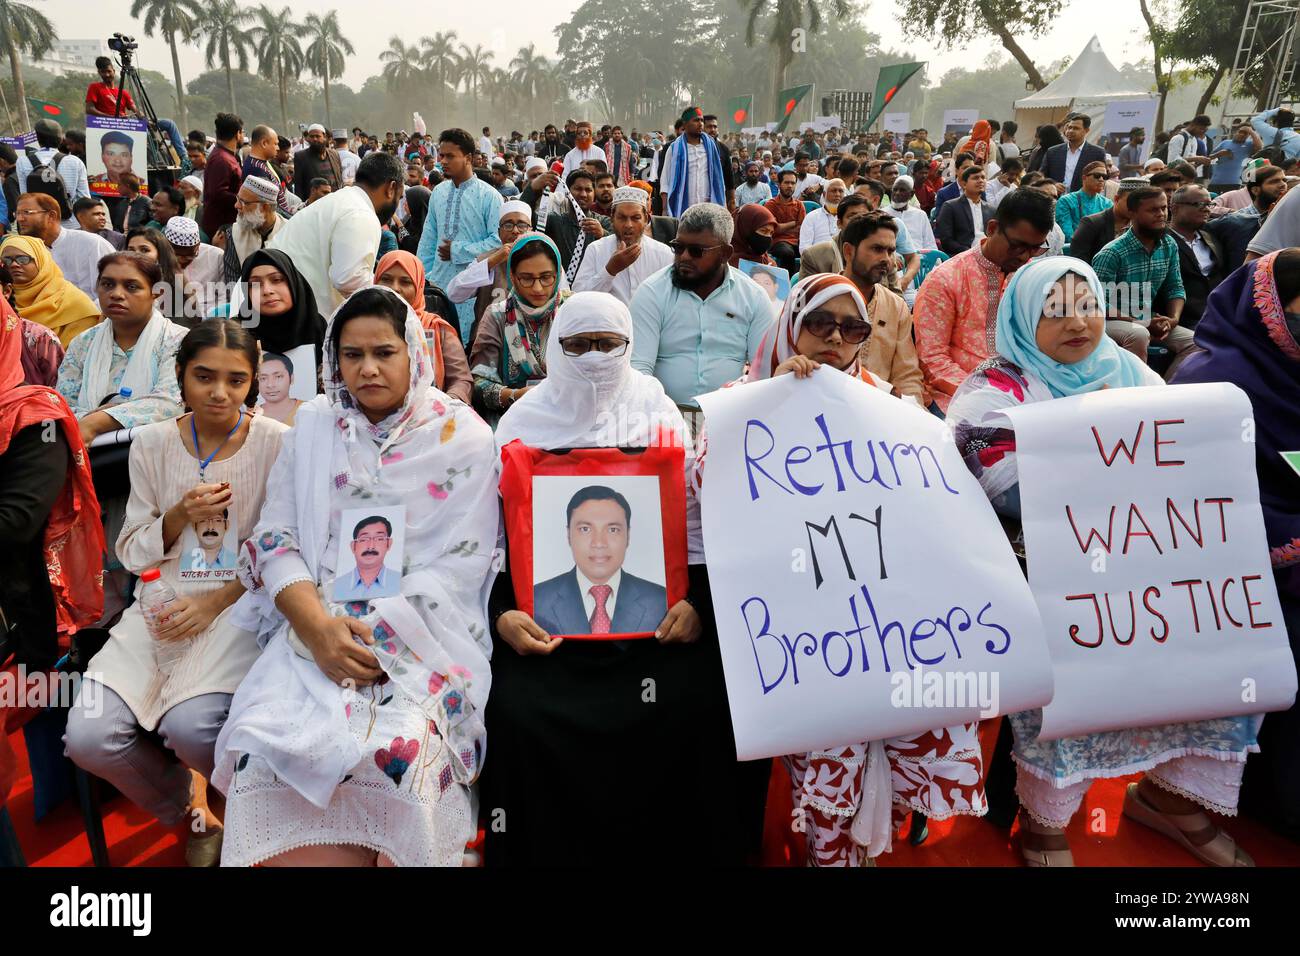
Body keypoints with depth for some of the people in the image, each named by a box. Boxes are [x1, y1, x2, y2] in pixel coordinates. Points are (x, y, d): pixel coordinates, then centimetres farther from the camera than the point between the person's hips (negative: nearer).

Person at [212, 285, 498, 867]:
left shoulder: (462, 437, 1)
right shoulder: (312, 426, 11)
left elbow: (456, 566, -5)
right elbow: (274, 539, 5)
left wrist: (379, 637, -16)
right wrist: (319, 627, -13)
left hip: (422, 637, -2)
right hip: (318, 627, 3)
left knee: (398, 754, -29)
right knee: (270, 748, -23)